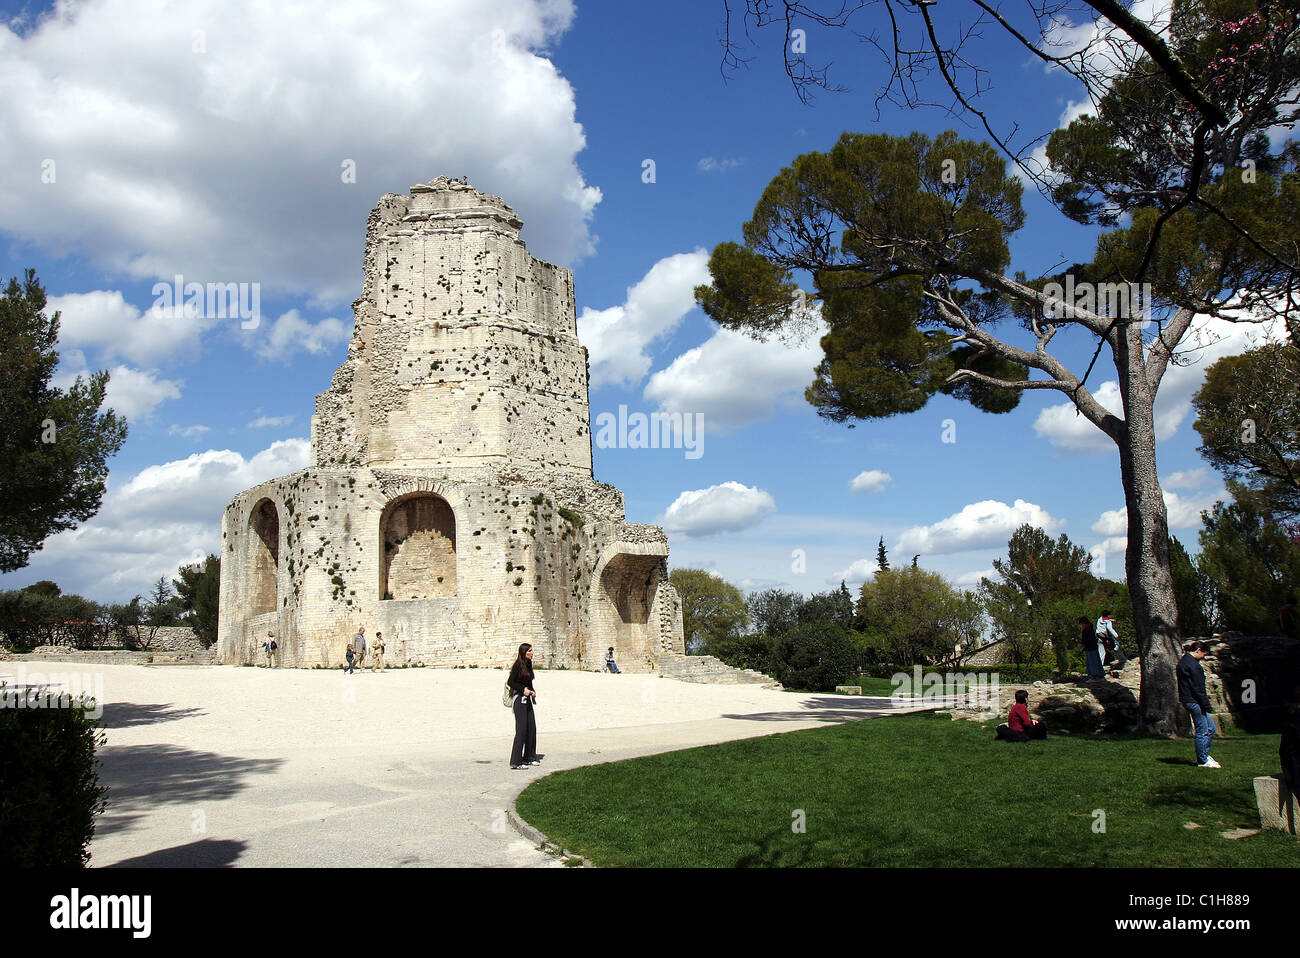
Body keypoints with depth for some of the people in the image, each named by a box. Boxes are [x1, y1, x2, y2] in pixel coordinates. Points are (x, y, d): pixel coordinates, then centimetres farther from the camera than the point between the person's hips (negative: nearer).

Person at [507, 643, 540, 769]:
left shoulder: (528, 665, 13)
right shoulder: (518, 665, -11)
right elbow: (510, 682, -11)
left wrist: (533, 692, 6)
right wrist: (523, 689, -17)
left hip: (528, 700, 8)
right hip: (519, 699, -8)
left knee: (532, 728, 8)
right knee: (521, 729, -10)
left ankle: (529, 758, 19)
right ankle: (516, 762, -7)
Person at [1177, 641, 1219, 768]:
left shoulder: (1183, 661, 16)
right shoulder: (1193, 664, -17)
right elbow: (1198, 688, -19)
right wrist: (1207, 706, -15)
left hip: (1187, 699, 11)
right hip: (1194, 701, -11)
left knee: (1211, 728, 17)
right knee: (1202, 731, -3)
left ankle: (1204, 754, 22)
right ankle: (1203, 760, 4)